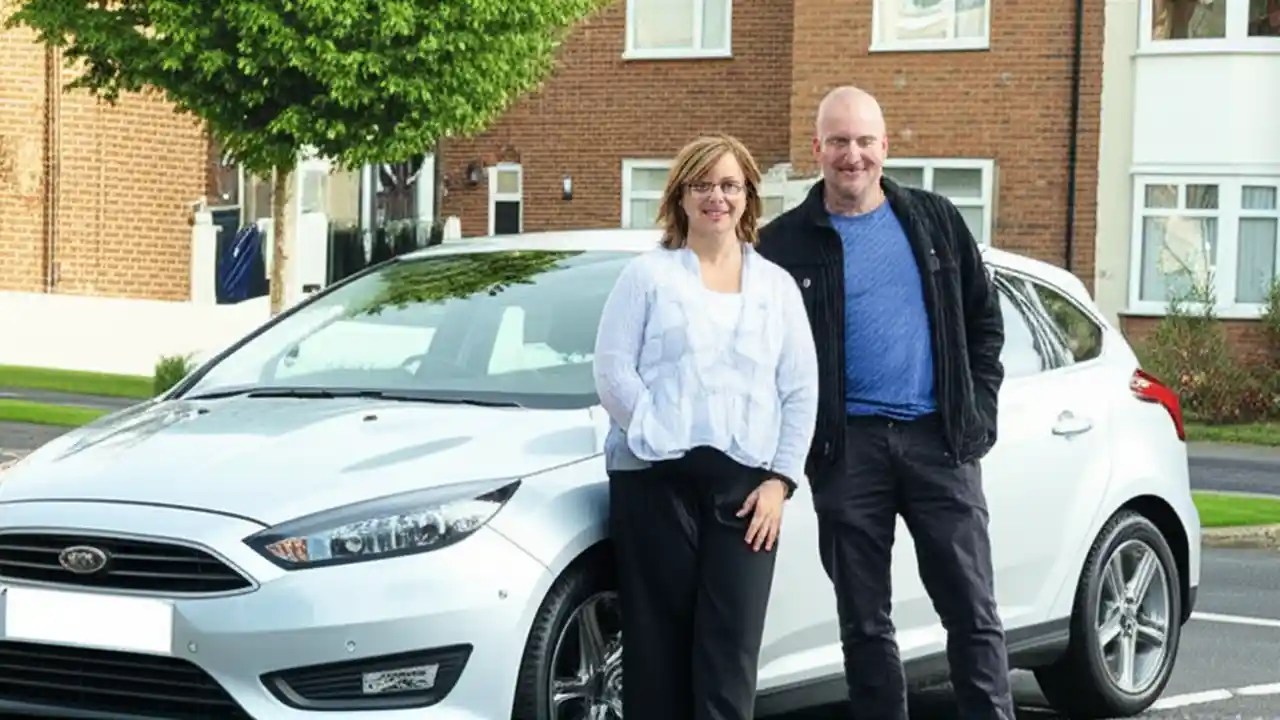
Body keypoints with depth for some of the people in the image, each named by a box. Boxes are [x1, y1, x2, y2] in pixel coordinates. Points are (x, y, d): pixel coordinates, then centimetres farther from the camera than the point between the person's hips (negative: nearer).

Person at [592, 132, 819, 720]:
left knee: (731, 651, -5)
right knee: (658, 646, -2)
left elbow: (802, 391, 11)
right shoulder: (647, 275, 8)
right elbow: (613, 370, 0)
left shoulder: (776, 286, 17)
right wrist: (662, 436, -10)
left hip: (746, 484, 2)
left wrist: (782, 479, 0)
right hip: (657, 478, -2)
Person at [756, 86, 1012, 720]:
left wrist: (978, 409, 5)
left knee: (972, 609, -1)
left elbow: (985, 321, 16)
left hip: (938, 437, 1)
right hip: (847, 447, -1)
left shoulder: (934, 221, 10)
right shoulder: (786, 243, 4)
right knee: (864, 621, 5)